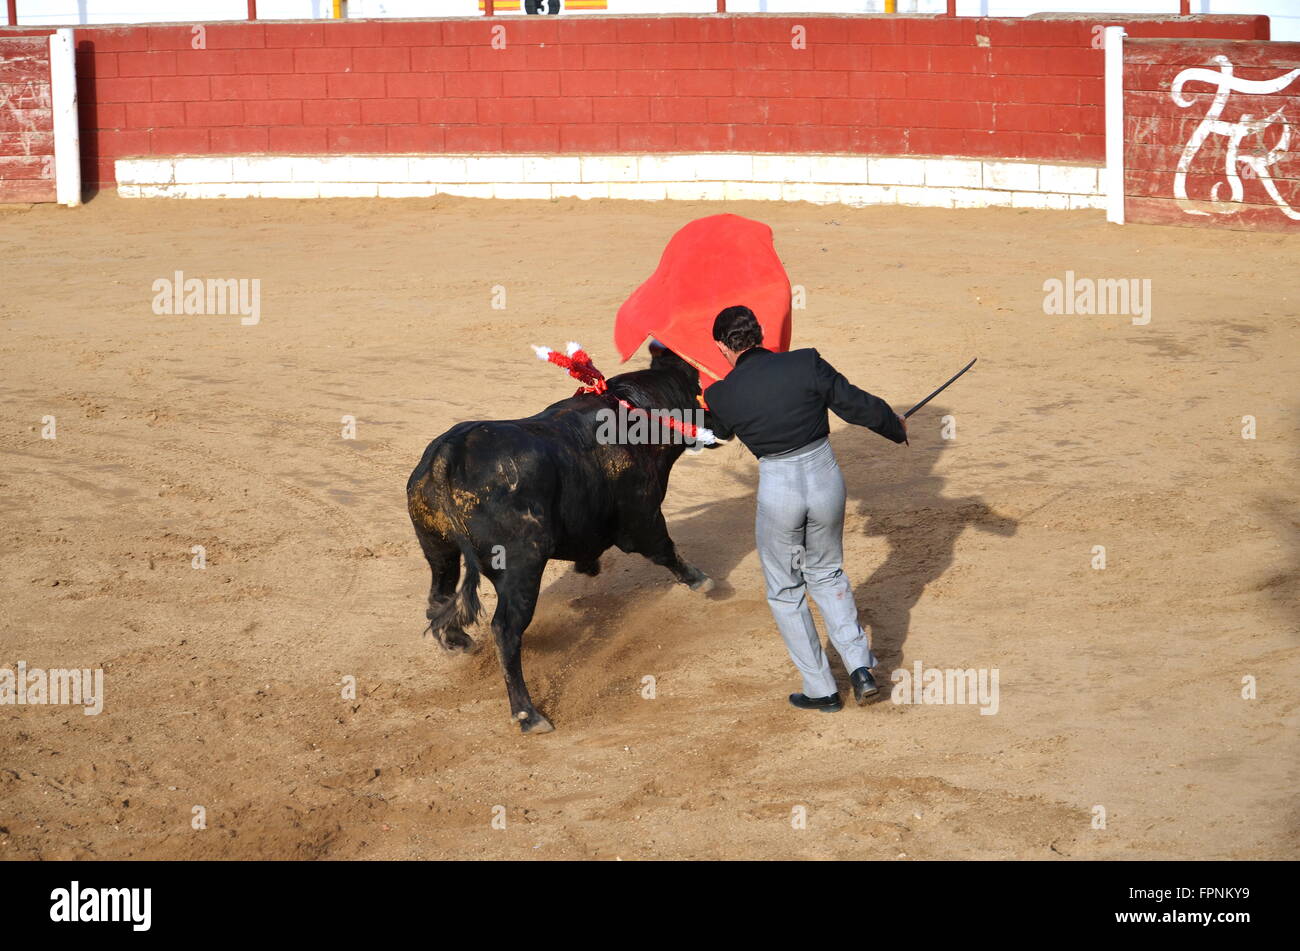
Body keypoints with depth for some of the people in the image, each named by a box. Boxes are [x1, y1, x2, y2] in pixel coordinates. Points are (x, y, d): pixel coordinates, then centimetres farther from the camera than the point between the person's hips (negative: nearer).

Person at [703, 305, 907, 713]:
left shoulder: (723, 395, -8)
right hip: (825, 479, 2)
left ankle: (821, 690, 21)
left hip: (777, 491, -2)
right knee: (827, 574, 25)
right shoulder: (806, 364, -10)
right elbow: (858, 405, -4)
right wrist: (895, 427, 16)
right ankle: (860, 667, 14)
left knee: (785, 591, 18)